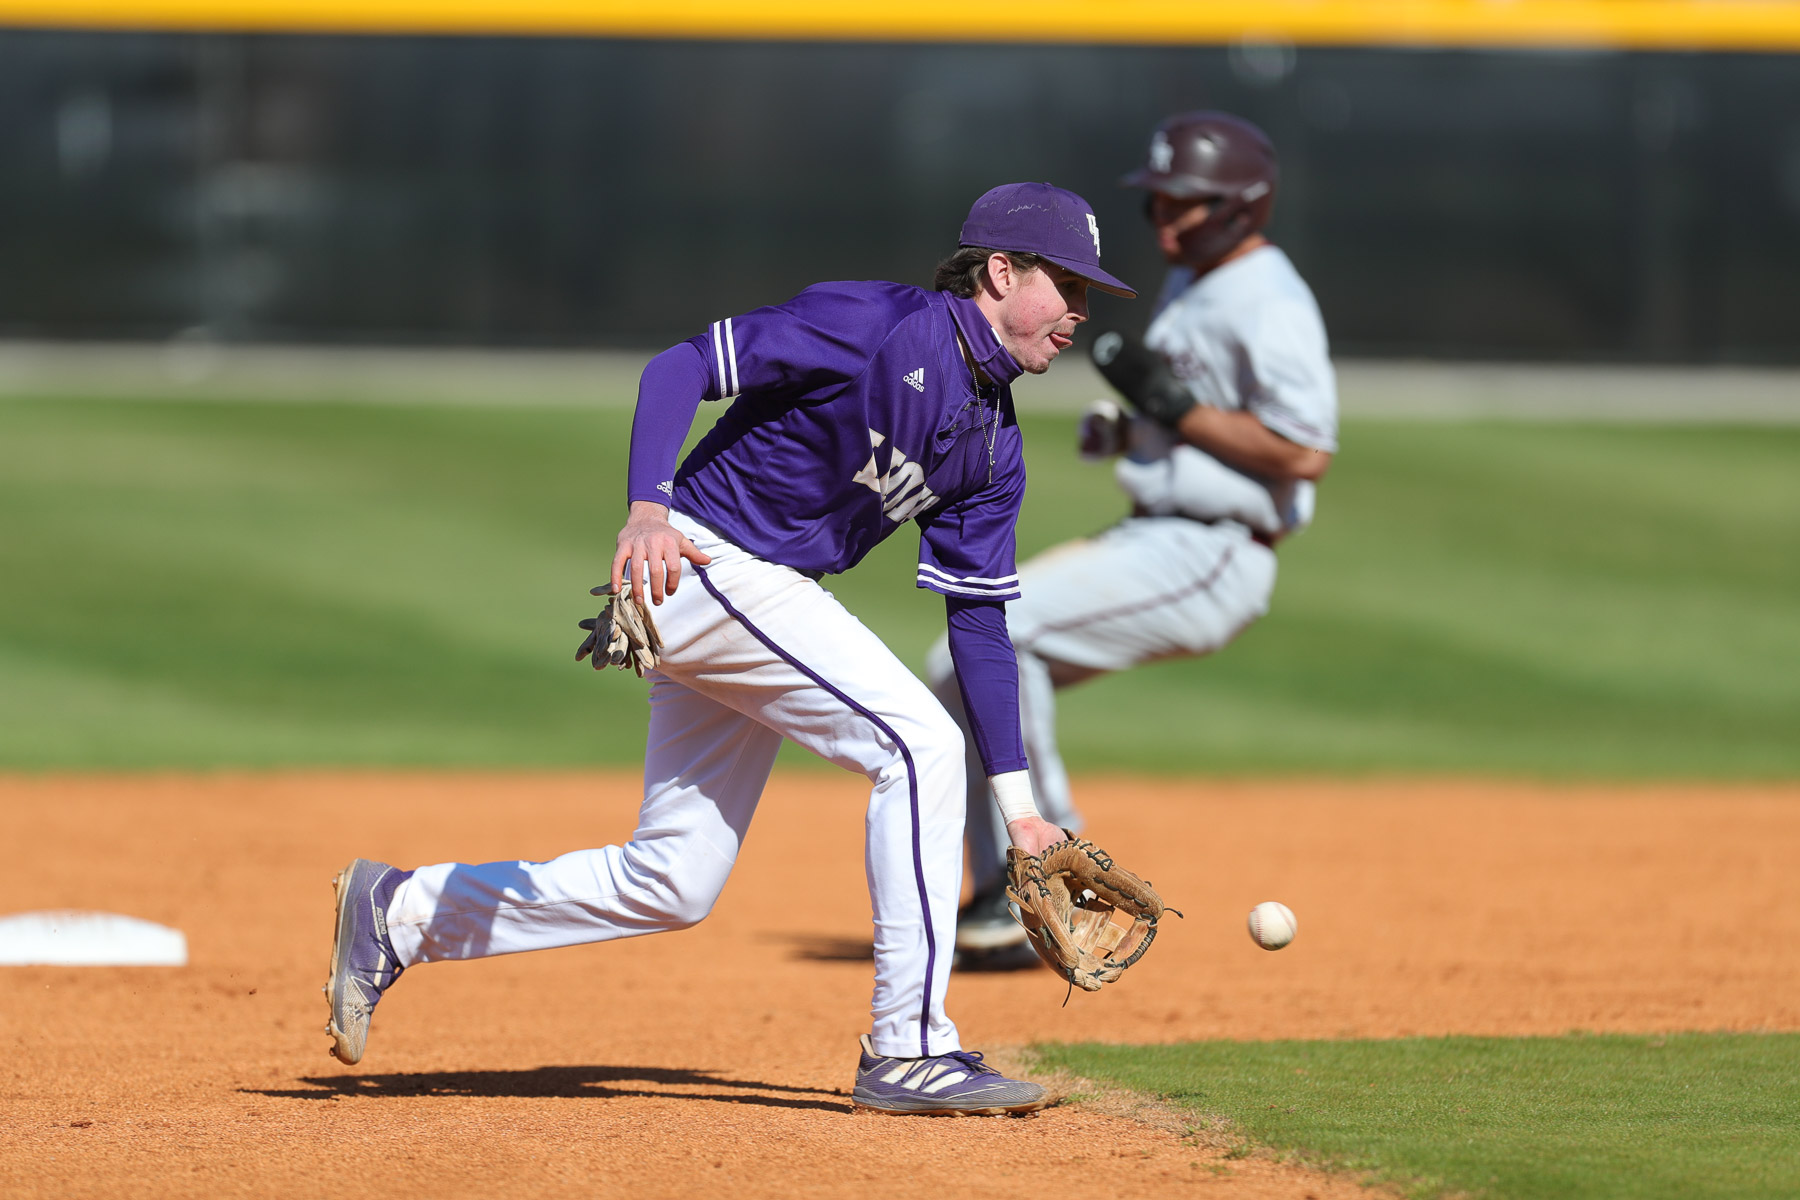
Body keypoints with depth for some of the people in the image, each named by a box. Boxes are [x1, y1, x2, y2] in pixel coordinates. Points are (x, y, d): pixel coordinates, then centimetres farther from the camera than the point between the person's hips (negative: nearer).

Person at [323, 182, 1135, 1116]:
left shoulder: (992, 448, 10)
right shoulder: (871, 324, -14)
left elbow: (978, 619, 12)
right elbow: (680, 369, -18)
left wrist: (1016, 802, 6)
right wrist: (647, 509, -33)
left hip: (770, 601, 9)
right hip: (713, 565, -9)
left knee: (670, 885, 8)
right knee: (916, 741, -18)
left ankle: (399, 914, 20)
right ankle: (908, 1051, -14)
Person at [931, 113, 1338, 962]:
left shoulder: (1267, 306, -14)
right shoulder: (1188, 288, 17)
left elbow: (1305, 452, -23)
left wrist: (1179, 407, -19)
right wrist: (1123, 428, 9)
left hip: (1209, 557, -10)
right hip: (1149, 541, 10)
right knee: (957, 672, 5)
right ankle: (1006, 904, 7)